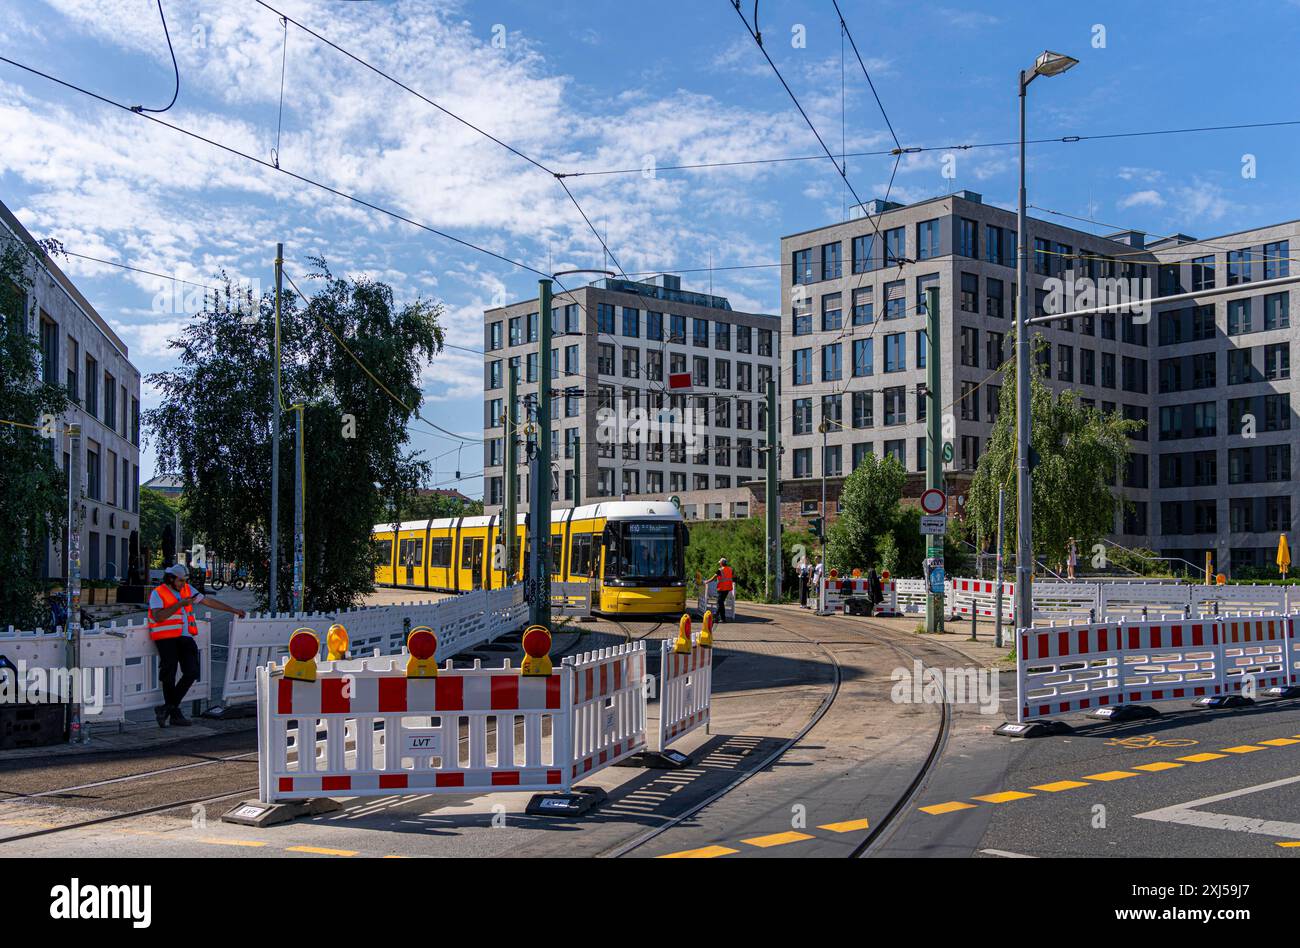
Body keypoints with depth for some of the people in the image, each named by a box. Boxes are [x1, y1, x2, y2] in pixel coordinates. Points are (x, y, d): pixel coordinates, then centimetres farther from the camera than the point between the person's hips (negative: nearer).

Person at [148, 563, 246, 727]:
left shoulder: (188, 590, 14)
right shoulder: (158, 594, -4)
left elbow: (209, 601, 18)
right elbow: (158, 617, -17)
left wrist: (233, 610, 17)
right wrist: (179, 604, -20)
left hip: (184, 638, 5)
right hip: (166, 638, -5)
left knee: (191, 672, -6)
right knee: (169, 674, -6)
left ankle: (167, 707, 1)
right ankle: (175, 713, 6)